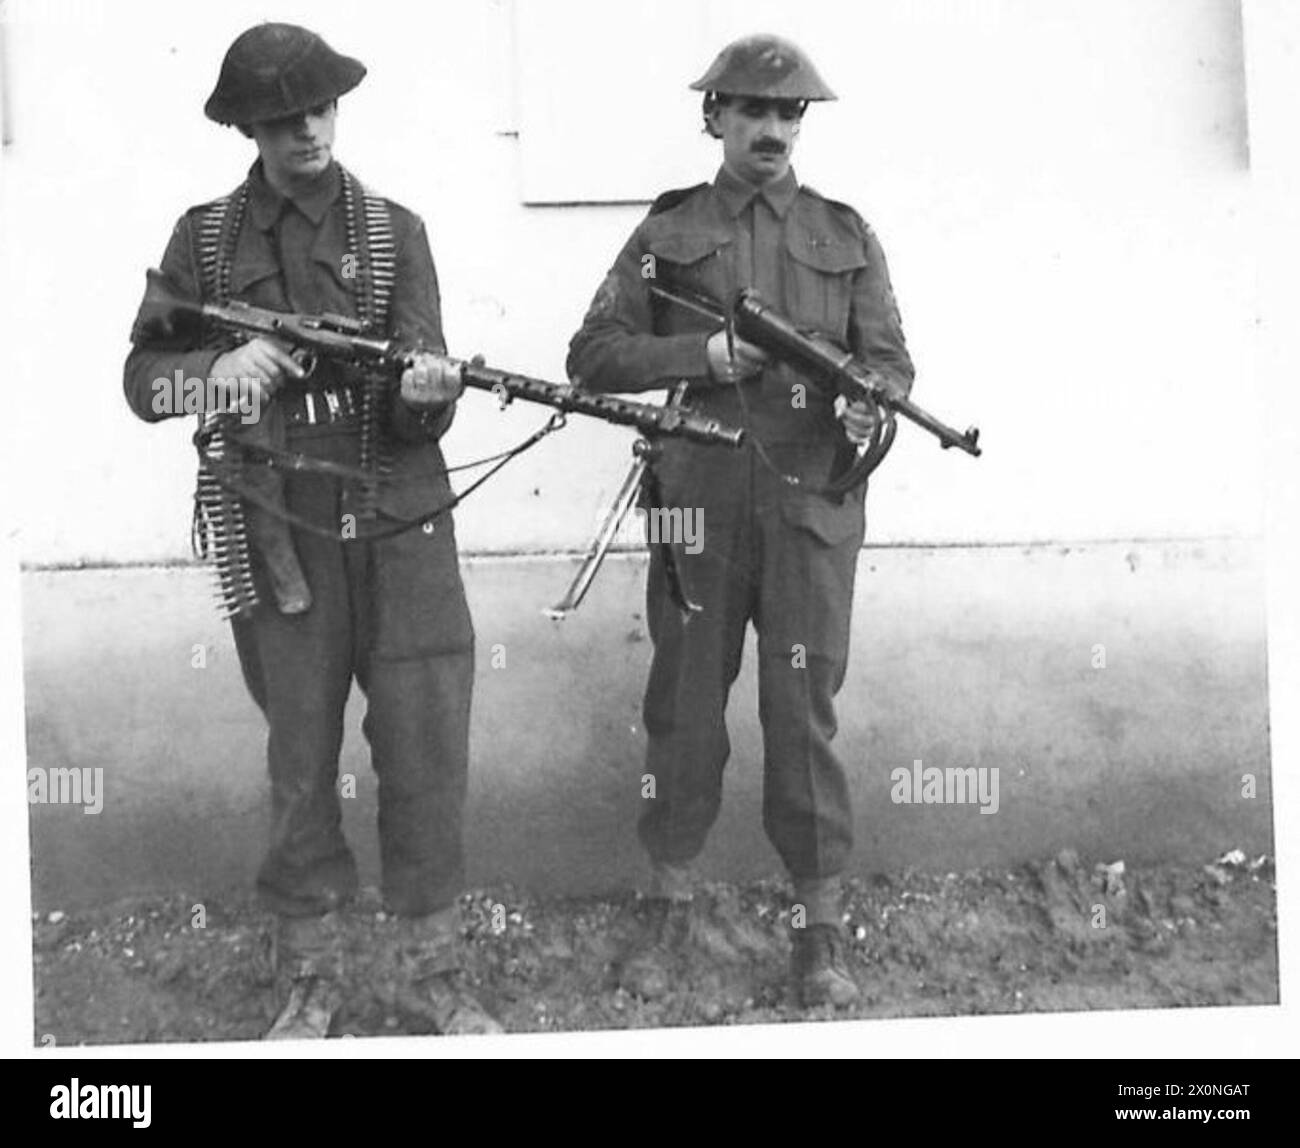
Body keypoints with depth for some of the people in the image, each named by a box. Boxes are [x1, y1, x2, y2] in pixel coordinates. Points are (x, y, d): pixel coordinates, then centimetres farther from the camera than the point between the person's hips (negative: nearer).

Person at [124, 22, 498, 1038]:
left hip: (399, 527, 0)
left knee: (427, 750, -1)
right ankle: (310, 973, 21)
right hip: (276, 532, 0)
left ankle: (435, 964, 14)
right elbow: (144, 379, 6)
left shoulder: (394, 232, 6)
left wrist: (426, 391, -25)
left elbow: (420, 417, -1)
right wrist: (216, 366, -14)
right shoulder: (204, 238, 7)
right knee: (301, 762, 8)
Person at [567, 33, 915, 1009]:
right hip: (697, 501, 0)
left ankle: (821, 925, 8)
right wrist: (708, 354, -10)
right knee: (685, 708, 6)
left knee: (805, 711, 0)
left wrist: (869, 407, -16)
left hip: (812, 502, 0)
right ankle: (670, 912, 18)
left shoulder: (846, 234, 11)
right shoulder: (668, 231, 8)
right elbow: (594, 357, 3)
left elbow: (890, 357, 7)